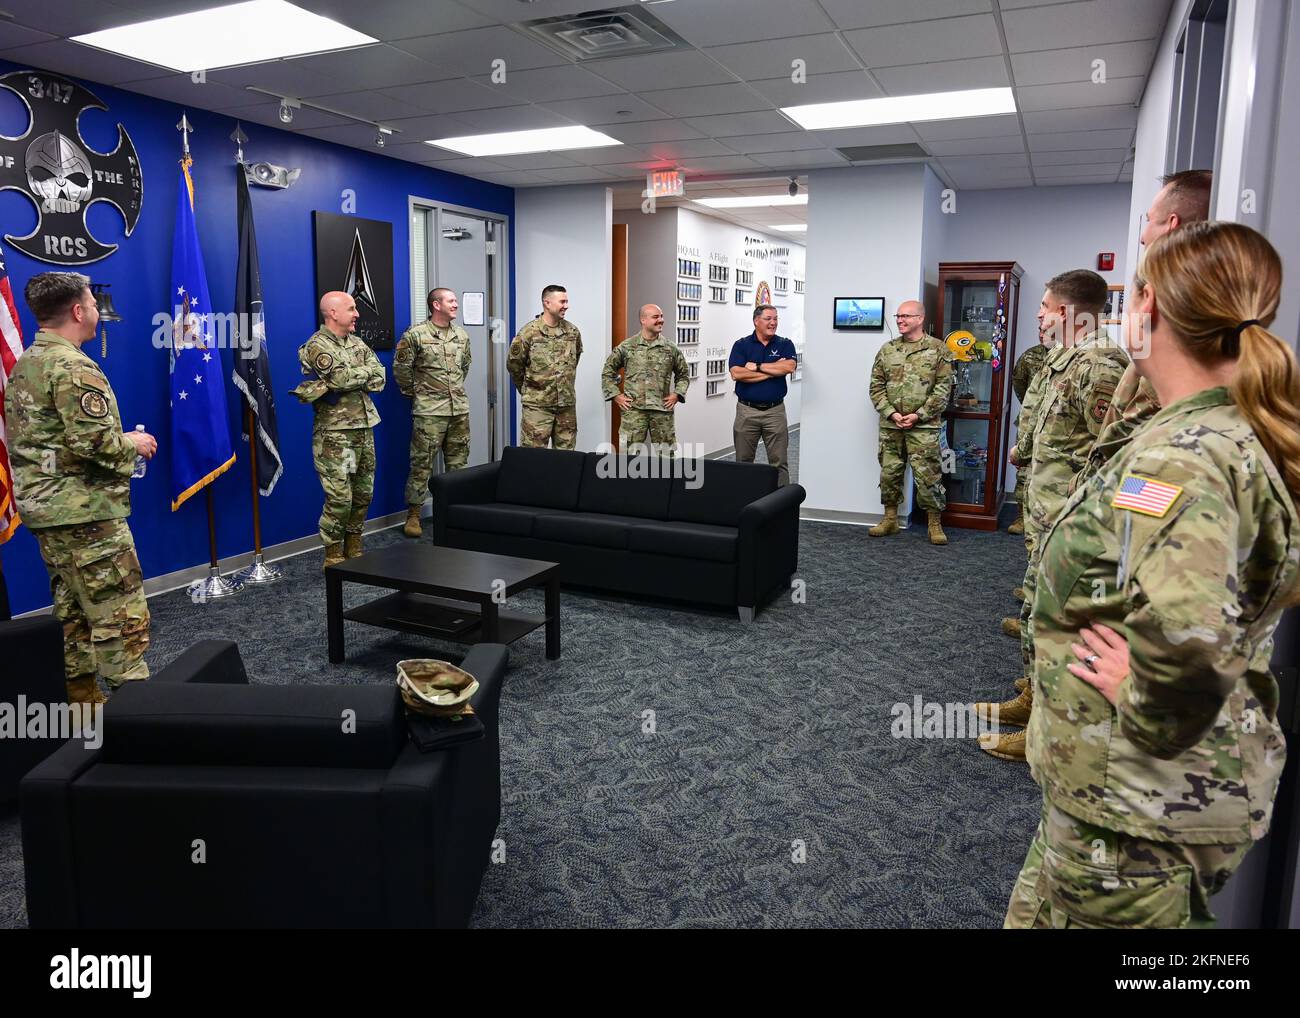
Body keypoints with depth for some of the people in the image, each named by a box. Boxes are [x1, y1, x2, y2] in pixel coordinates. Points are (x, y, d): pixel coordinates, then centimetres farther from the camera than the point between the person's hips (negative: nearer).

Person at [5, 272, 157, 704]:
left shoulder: (23, 365, 15)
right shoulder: (72, 366, -16)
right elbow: (93, 441, -24)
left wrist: (120, 442, 16)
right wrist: (133, 443, -5)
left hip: (44, 509, 10)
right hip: (86, 513, -10)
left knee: (73, 614, 16)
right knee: (121, 617, -5)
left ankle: (83, 703, 24)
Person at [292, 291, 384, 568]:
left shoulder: (356, 343, 14)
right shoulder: (317, 346, -9)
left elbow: (380, 379, 5)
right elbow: (343, 379, -23)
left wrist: (349, 379, -12)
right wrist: (365, 371, -4)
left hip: (364, 428, 7)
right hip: (335, 434, -7)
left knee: (363, 493, 12)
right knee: (339, 498, -7)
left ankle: (353, 549, 24)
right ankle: (333, 557, 7)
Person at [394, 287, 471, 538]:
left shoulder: (462, 335, 9)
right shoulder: (416, 334, -8)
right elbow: (401, 366, -3)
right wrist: (412, 392, 3)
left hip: (460, 409, 6)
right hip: (429, 410, -5)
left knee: (458, 462, 11)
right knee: (422, 463, -3)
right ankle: (413, 514, 5)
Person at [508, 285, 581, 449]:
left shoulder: (573, 331, 5)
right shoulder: (529, 332, -9)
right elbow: (513, 364, 0)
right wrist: (528, 391, 9)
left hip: (567, 403, 5)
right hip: (537, 404, -4)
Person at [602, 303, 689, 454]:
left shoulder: (671, 349, 7)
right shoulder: (626, 347, 2)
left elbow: (683, 374, 18)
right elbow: (608, 372, 10)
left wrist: (677, 394, 5)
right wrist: (616, 395, 2)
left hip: (662, 409, 2)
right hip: (633, 410, -2)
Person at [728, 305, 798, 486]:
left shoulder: (785, 344, 5)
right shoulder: (741, 345, 2)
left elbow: (790, 366, -15)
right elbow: (736, 374, -14)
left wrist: (757, 366, -11)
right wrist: (774, 371, -12)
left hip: (775, 411, 0)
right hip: (747, 410, 0)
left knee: (779, 462, 3)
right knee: (743, 462, 8)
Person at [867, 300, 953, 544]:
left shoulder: (938, 349, -1)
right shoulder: (887, 350, 9)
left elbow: (943, 388, -5)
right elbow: (876, 386, 6)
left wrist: (918, 415, -12)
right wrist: (891, 413, -7)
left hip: (924, 426, -4)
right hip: (890, 425, 4)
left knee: (928, 476, -2)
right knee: (889, 473, 10)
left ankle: (935, 524, 10)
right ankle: (890, 519, 23)